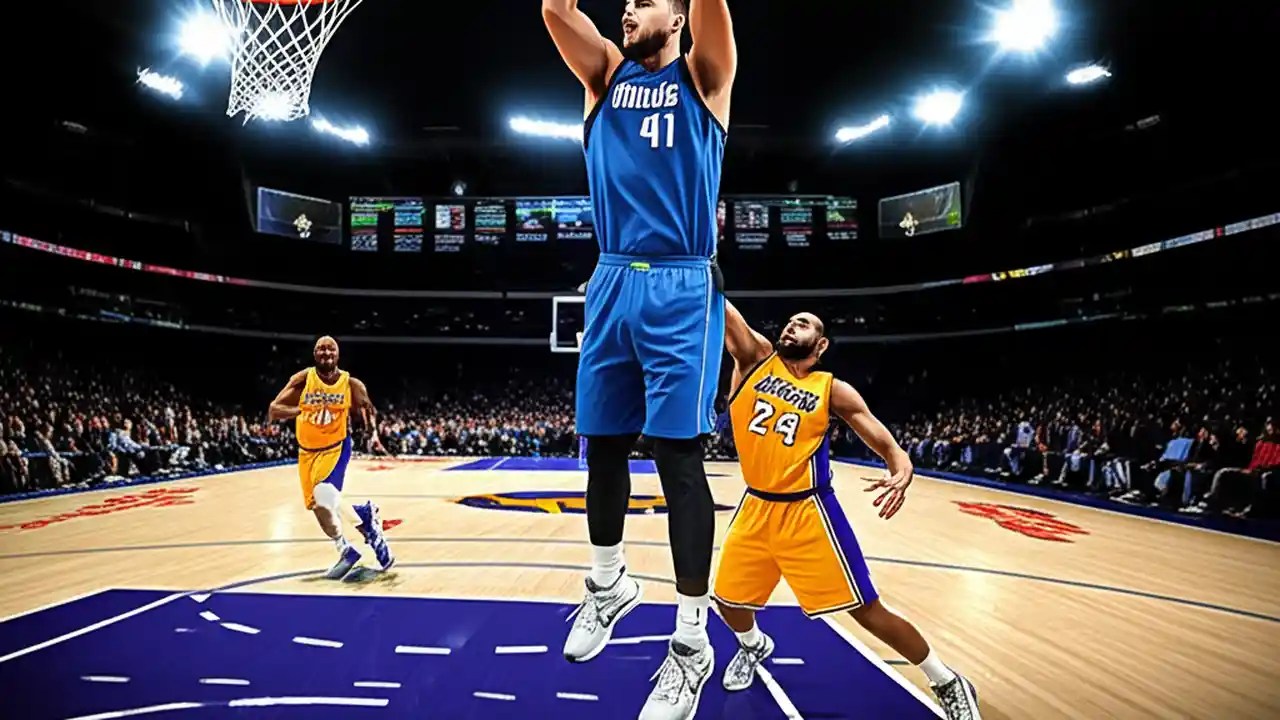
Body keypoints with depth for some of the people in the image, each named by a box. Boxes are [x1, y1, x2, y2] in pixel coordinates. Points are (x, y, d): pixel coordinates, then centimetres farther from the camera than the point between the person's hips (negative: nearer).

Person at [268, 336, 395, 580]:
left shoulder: (351, 384, -11)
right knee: (318, 506, 9)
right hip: (307, 451, 3)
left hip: (336, 447, -3)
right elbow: (273, 411, -17)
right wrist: (302, 409, -34)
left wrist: (373, 433, -16)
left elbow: (368, 411, 4)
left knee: (324, 496, -26)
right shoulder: (302, 379, -11)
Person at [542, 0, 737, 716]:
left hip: (682, 288, -4)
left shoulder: (702, 77, 7)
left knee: (679, 456, -6)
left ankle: (692, 642, 4)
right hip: (613, 283, 4)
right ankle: (609, 583, 32)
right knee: (603, 447, 10)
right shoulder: (606, 75, 17)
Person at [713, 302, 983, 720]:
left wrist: (902, 470, -29)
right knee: (728, 599, 14)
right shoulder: (754, 357, 4)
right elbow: (720, 308, -6)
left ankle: (947, 684, 21)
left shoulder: (831, 390, -3)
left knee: (868, 611, 0)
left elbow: (888, 446, -7)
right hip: (756, 508, 4)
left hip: (807, 512, -3)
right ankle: (754, 646, 49)